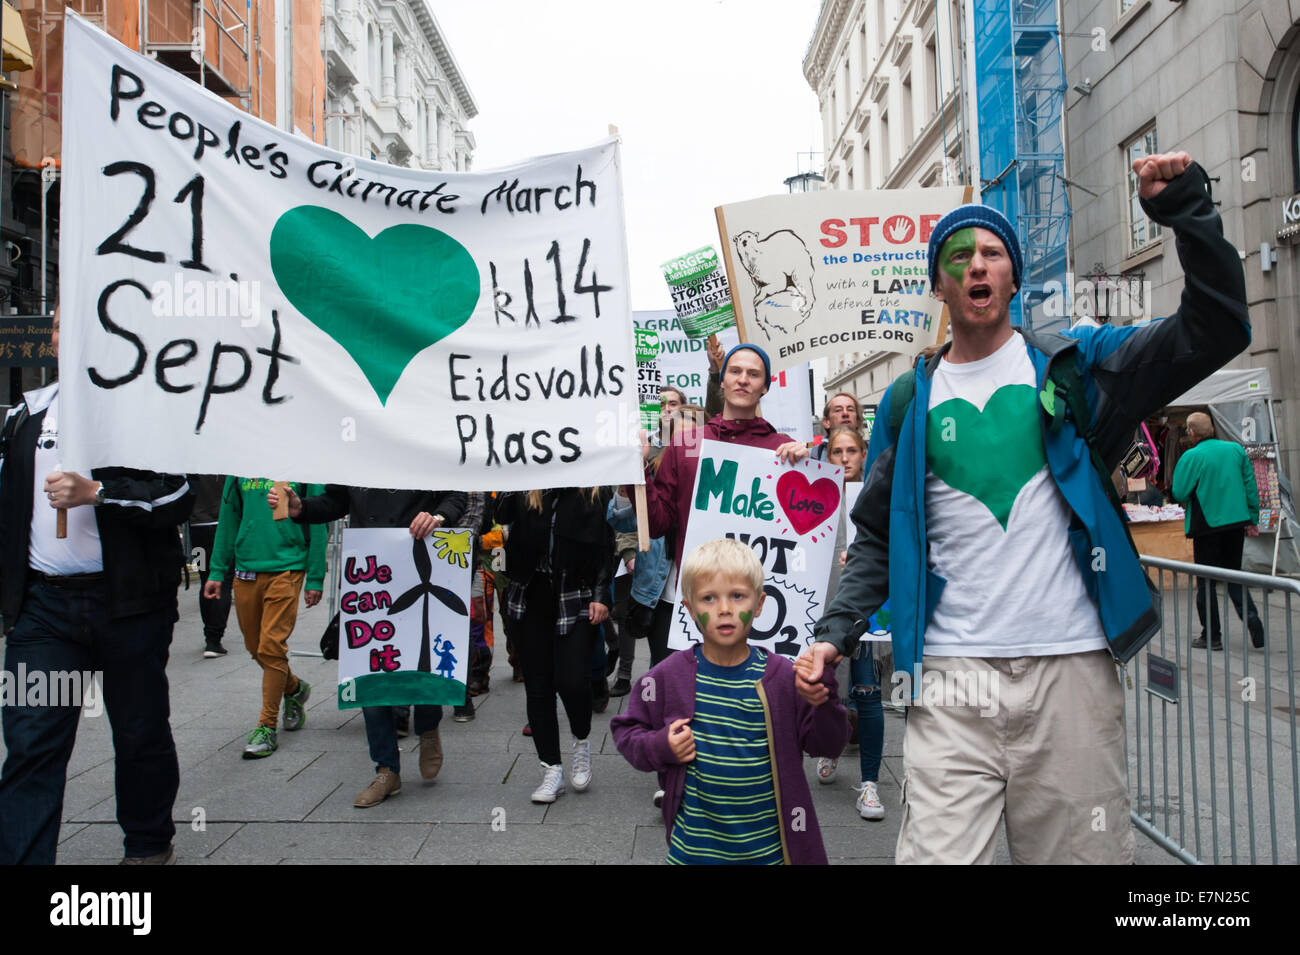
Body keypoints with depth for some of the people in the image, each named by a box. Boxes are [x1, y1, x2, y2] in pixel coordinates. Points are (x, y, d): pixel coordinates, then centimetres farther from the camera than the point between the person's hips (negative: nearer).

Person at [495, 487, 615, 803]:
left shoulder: (598, 490, 2)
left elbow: (607, 543, 2)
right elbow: (501, 516, -4)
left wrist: (601, 595, -5)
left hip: (576, 599, -2)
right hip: (530, 596, 3)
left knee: (572, 682, -11)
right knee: (538, 685, 6)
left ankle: (581, 742, 22)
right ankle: (552, 771, 19)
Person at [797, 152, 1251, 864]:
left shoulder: (1071, 364, 7)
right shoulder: (910, 399, 10)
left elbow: (1216, 329, -1)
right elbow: (877, 536, 11)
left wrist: (1186, 208, -11)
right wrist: (835, 632, 0)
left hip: (1072, 670, 0)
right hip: (949, 679, 0)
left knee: (1084, 852, 11)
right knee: (936, 852, -3)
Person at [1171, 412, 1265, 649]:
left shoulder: (1191, 457, -13)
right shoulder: (1236, 449, 3)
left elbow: (1180, 493, -12)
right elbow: (1251, 486, 7)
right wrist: (1252, 518, 14)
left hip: (1206, 525, -5)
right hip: (1236, 522, 5)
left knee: (1206, 581, 5)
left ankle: (1212, 636, 9)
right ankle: (1251, 616, -2)